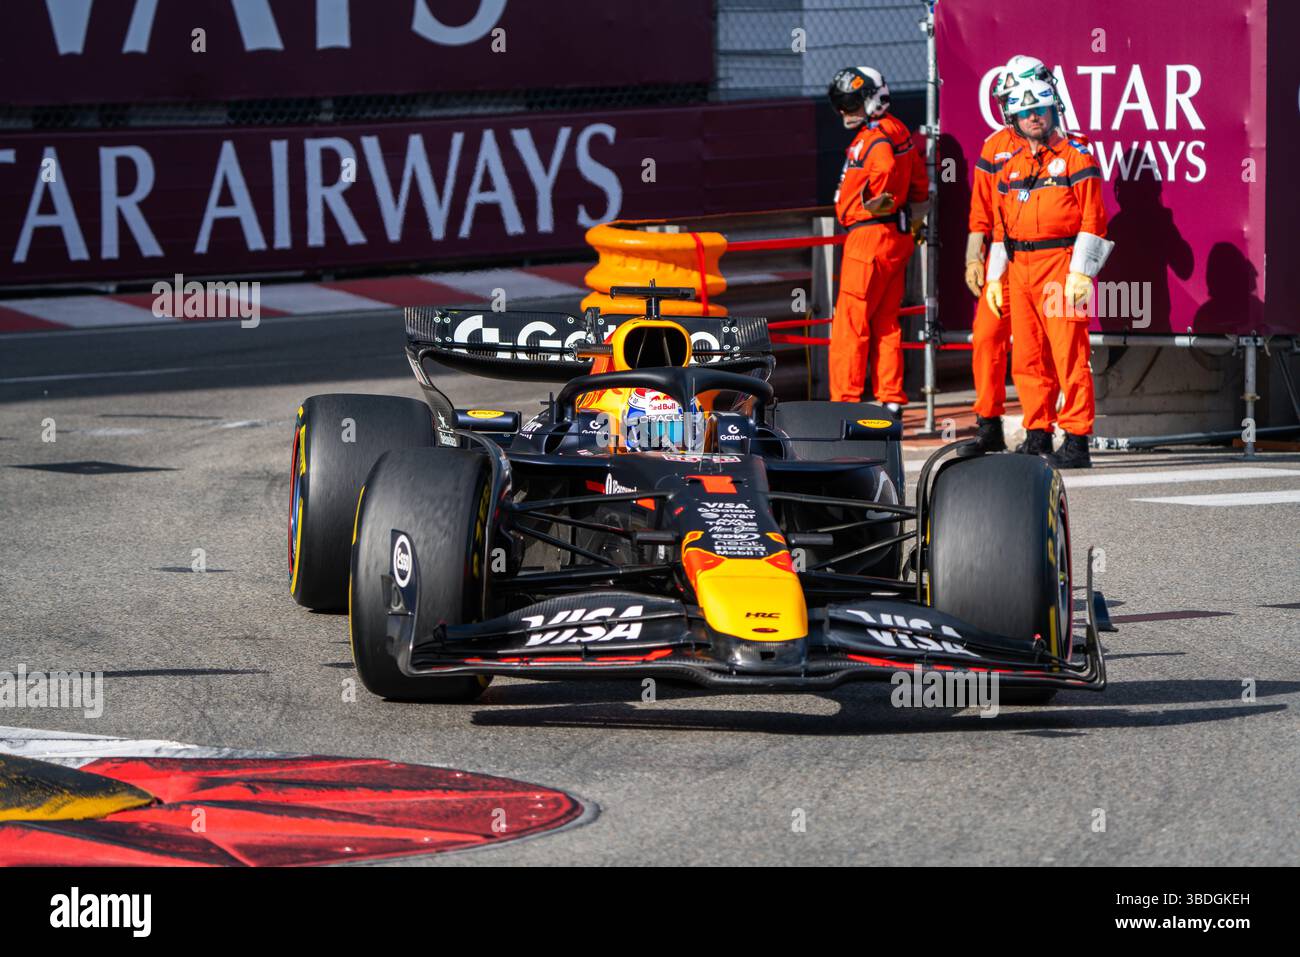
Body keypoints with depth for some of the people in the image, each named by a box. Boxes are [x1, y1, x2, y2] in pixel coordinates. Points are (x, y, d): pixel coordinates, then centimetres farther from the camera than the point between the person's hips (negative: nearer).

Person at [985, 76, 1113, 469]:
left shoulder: (1076, 156, -3)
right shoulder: (1010, 166, 17)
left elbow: (1092, 218, -8)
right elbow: (1000, 225, 22)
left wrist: (1080, 273, -15)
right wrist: (995, 276, 16)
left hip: (1061, 263, -7)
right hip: (1019, 269, 7)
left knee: (1069, 355, -9)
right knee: (1028, 359, 8)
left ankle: (1077, 443, -8)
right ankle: (1037, 438, 15)